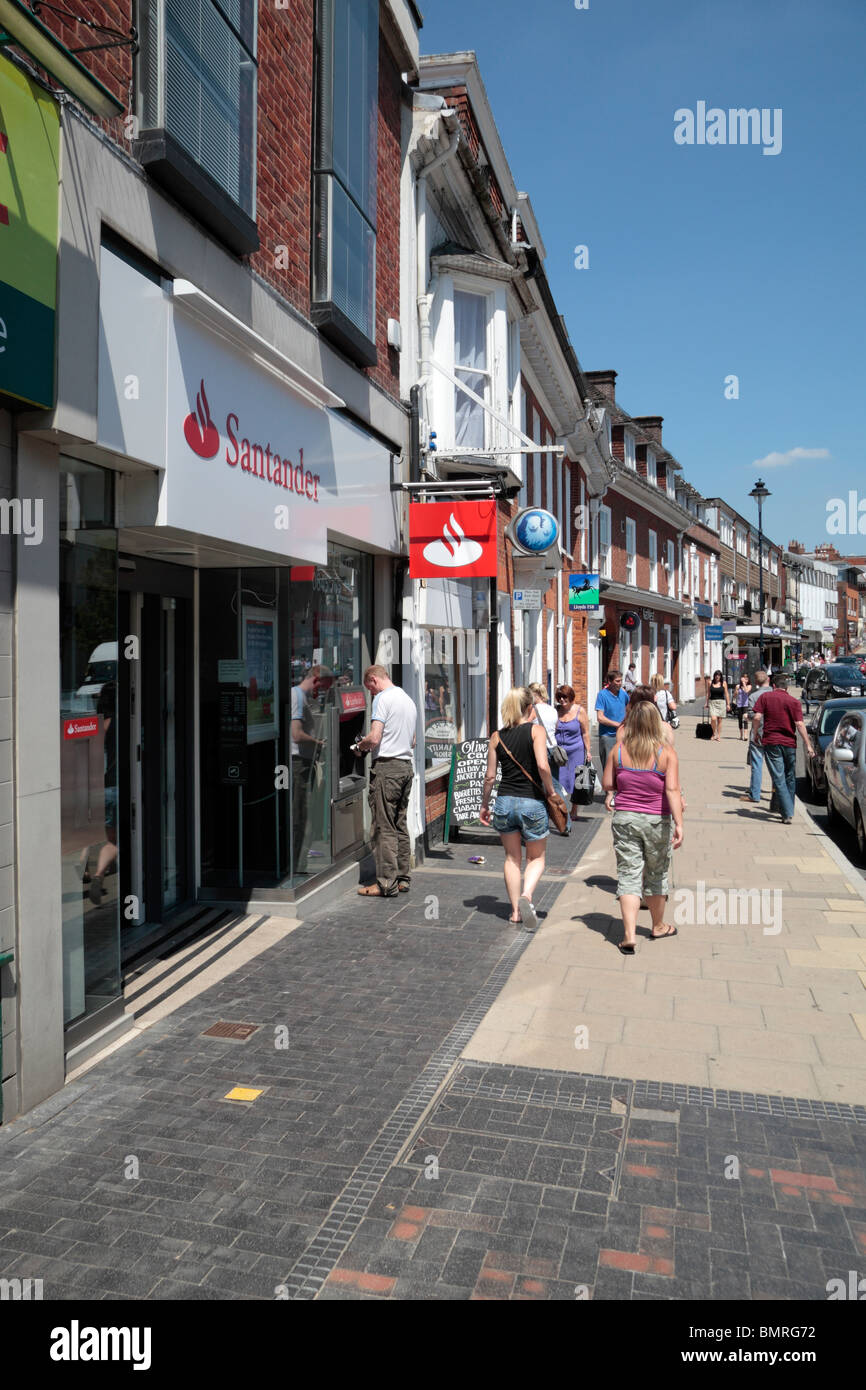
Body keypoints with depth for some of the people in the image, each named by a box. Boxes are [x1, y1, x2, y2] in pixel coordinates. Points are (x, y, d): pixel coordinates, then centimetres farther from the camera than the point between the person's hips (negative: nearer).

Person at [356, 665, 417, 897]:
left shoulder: (382, 698, -9)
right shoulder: (409, 700, 18)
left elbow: (374, 738, -18)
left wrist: (360, 745, 3)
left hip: (387, 766, -8)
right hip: (407, 765, 9)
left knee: (384, 827, -5)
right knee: (400, 825, 13)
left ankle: (387, 883, -4)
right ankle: (403, 878, 17)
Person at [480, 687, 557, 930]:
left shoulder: (497, 736, 5)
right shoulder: (536, 730, -6)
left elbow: (490, 776, 6)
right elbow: (542, 766, -19)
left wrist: (484, 805, 16)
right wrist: (550, 791, -4)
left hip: (504, 802, 3)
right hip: (532, 802, -3)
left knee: (512, 858, 17)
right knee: (536, 858, 13)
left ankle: (515, 911, 18)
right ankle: (526, 895, -13)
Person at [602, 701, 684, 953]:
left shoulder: (618, 750, -4)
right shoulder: (666, 752, -10)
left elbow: (607, 784, 2)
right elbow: (672, 790, -17)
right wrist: (679, 824, -17)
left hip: (625, 818, 1)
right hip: (657, 820, 0)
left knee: (628, 875, 3)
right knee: (656, 874, 17)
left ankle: (629, 934, -7)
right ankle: (658, 926, 35)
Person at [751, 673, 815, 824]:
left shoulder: (765, 696, 2)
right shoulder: (794, 702, -1)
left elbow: (757, 717, -6)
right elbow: (800, 724, -8)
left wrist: (756, 733, 9)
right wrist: (808, 744, -5)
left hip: (770, 742, -1)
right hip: (789, 743, 1)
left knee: (778, 779, -2)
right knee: (790, 779, 16)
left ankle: (788, 814, -10)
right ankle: (788, 811, 24)